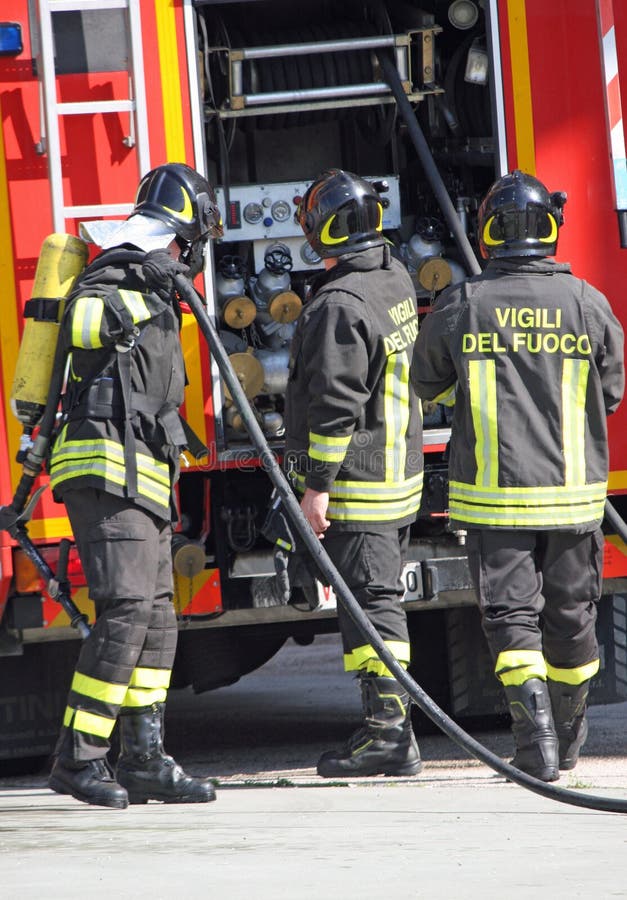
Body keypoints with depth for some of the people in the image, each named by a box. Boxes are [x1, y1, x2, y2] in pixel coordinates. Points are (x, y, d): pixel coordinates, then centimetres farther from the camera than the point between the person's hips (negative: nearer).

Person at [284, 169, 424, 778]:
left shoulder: (340, 305, -20)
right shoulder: (395, 279, 9)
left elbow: (336, 404, -22)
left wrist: (317, 487, -19)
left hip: (356, 480, -9)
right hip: (399, 474, 9)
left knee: (370, 602, -9)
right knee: (378, 599, 14)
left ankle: (388, 732, -11)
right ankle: (391, 725, 19)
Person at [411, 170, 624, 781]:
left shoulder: (460, 306, -5)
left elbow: (428, 383, 10)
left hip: (492, 493, -2)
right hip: (572, 490, 2)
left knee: (510, 614, 0)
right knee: (571, 616, 14)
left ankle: (533, 727, -20)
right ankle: (567, 740, 30)